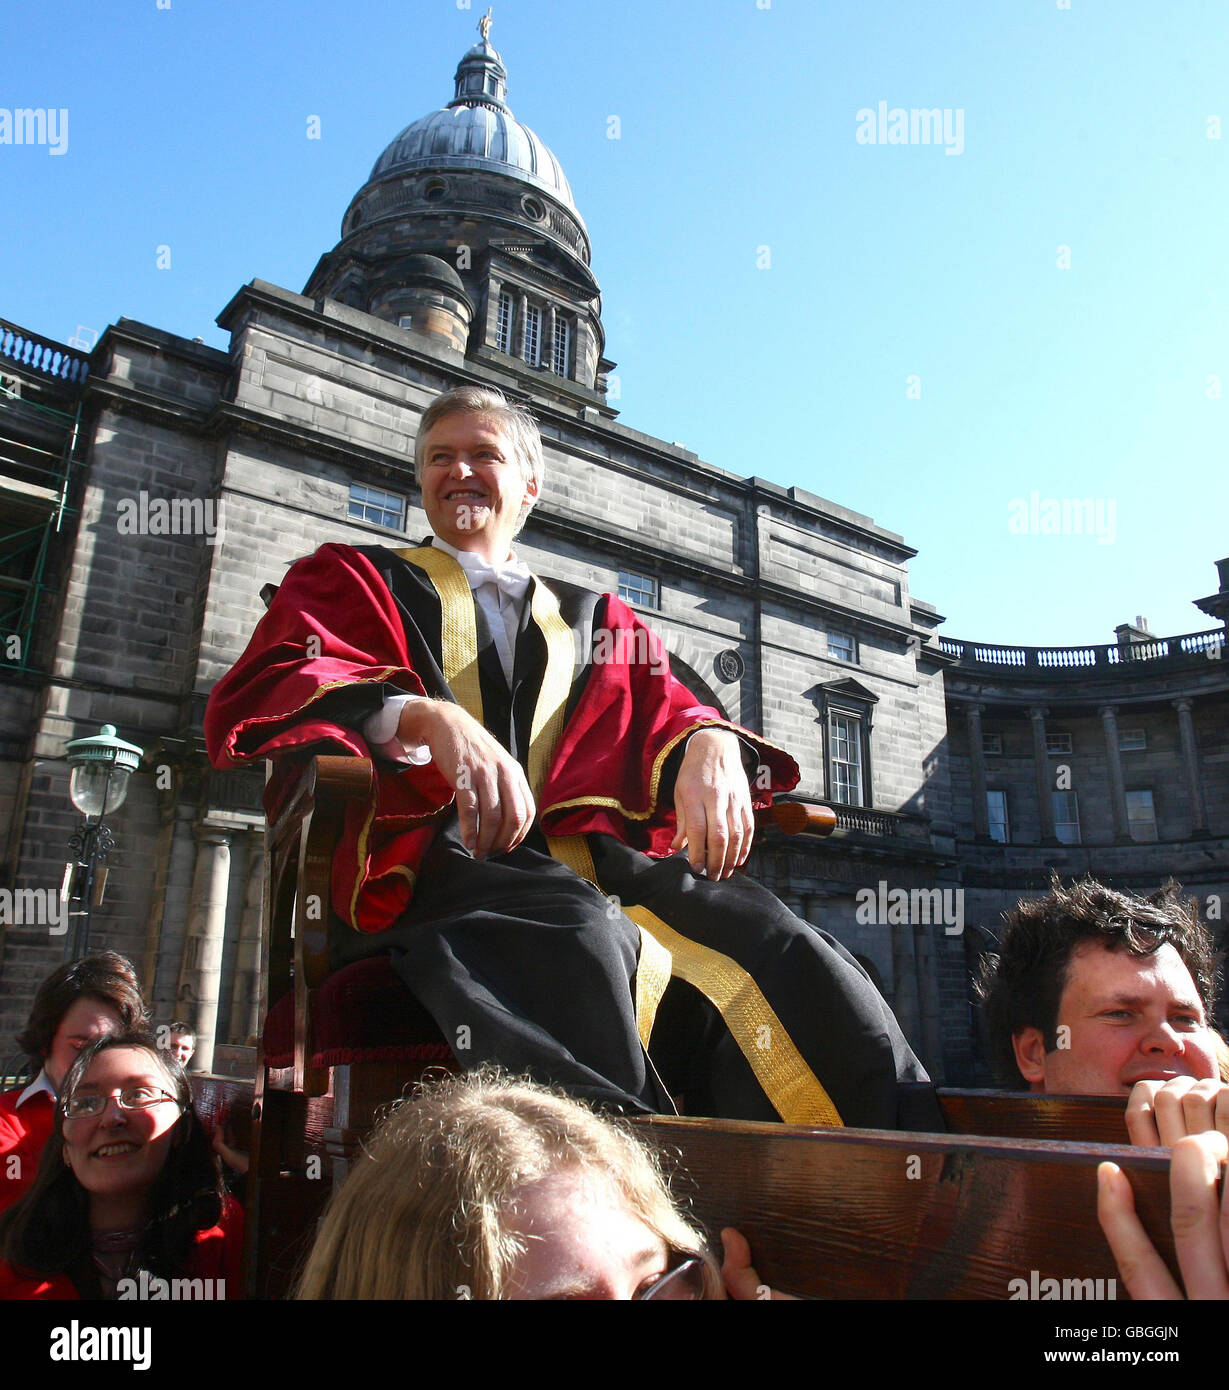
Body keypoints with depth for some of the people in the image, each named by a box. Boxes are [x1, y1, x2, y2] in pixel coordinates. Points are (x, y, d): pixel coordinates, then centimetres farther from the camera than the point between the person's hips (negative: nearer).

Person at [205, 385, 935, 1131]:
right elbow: (258, 694, 1)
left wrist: (708, 744, -11)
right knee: (576, 932, -36)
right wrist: (427, 719, -19)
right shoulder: (352, 579, 20)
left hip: (596, 857, 3)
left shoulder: (600, 619, 29)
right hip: (437, 856, -2)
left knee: (774, 944, -26)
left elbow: (668, 716, 17)